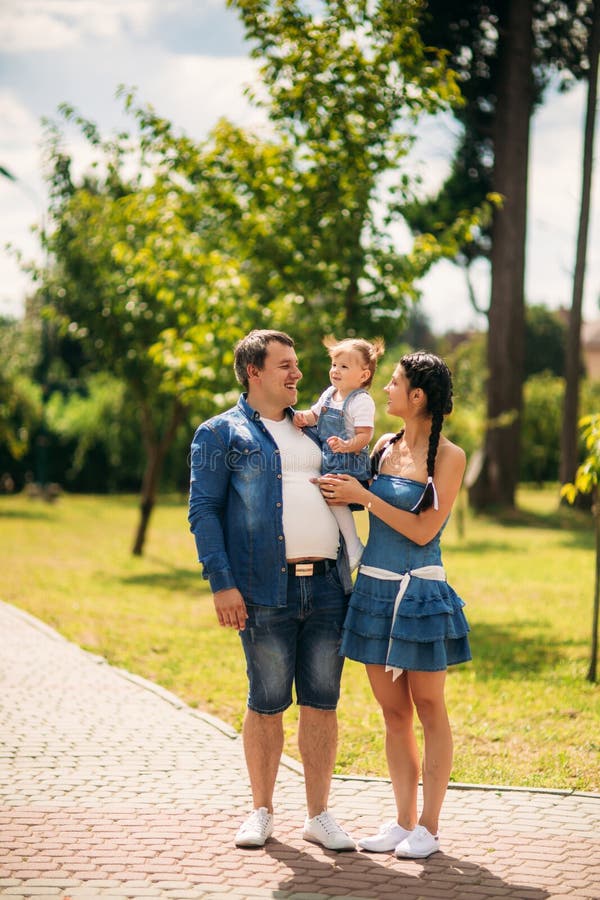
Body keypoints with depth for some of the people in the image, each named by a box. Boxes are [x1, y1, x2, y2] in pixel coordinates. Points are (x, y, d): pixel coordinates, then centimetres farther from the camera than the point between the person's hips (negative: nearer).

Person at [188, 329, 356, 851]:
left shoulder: (312, 427, 20)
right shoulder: (221, 433, 4)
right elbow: (204, 510, -3)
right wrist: (221, 583, -13)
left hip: (327, 587, 4)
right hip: (265, 592, -4)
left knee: (322, 703, 5)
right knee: (267, 704, 2)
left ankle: (319, 814, 13)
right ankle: (261, 812, 17)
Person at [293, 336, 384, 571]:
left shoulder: (362, 401, -12)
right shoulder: (329, 394, 12)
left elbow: (365, 435, -18)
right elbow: (314, 414, 21)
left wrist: (347, 445, -37)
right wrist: (303, 417, -2)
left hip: (350, 462, -9)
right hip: (328, 462, 9)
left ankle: (354, 548, -16)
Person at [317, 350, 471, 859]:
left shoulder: (449, 457, -8)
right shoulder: (385, 446, 8)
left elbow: (423, 531, -13)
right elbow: (346, 490, 22)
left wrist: (363, 496, -13)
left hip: (420, 593, -6)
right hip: (374, 588, 6)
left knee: (429, 709, 3)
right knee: (393, 712, 10)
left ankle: (429, 827, 9)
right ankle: (403, 821, 17)